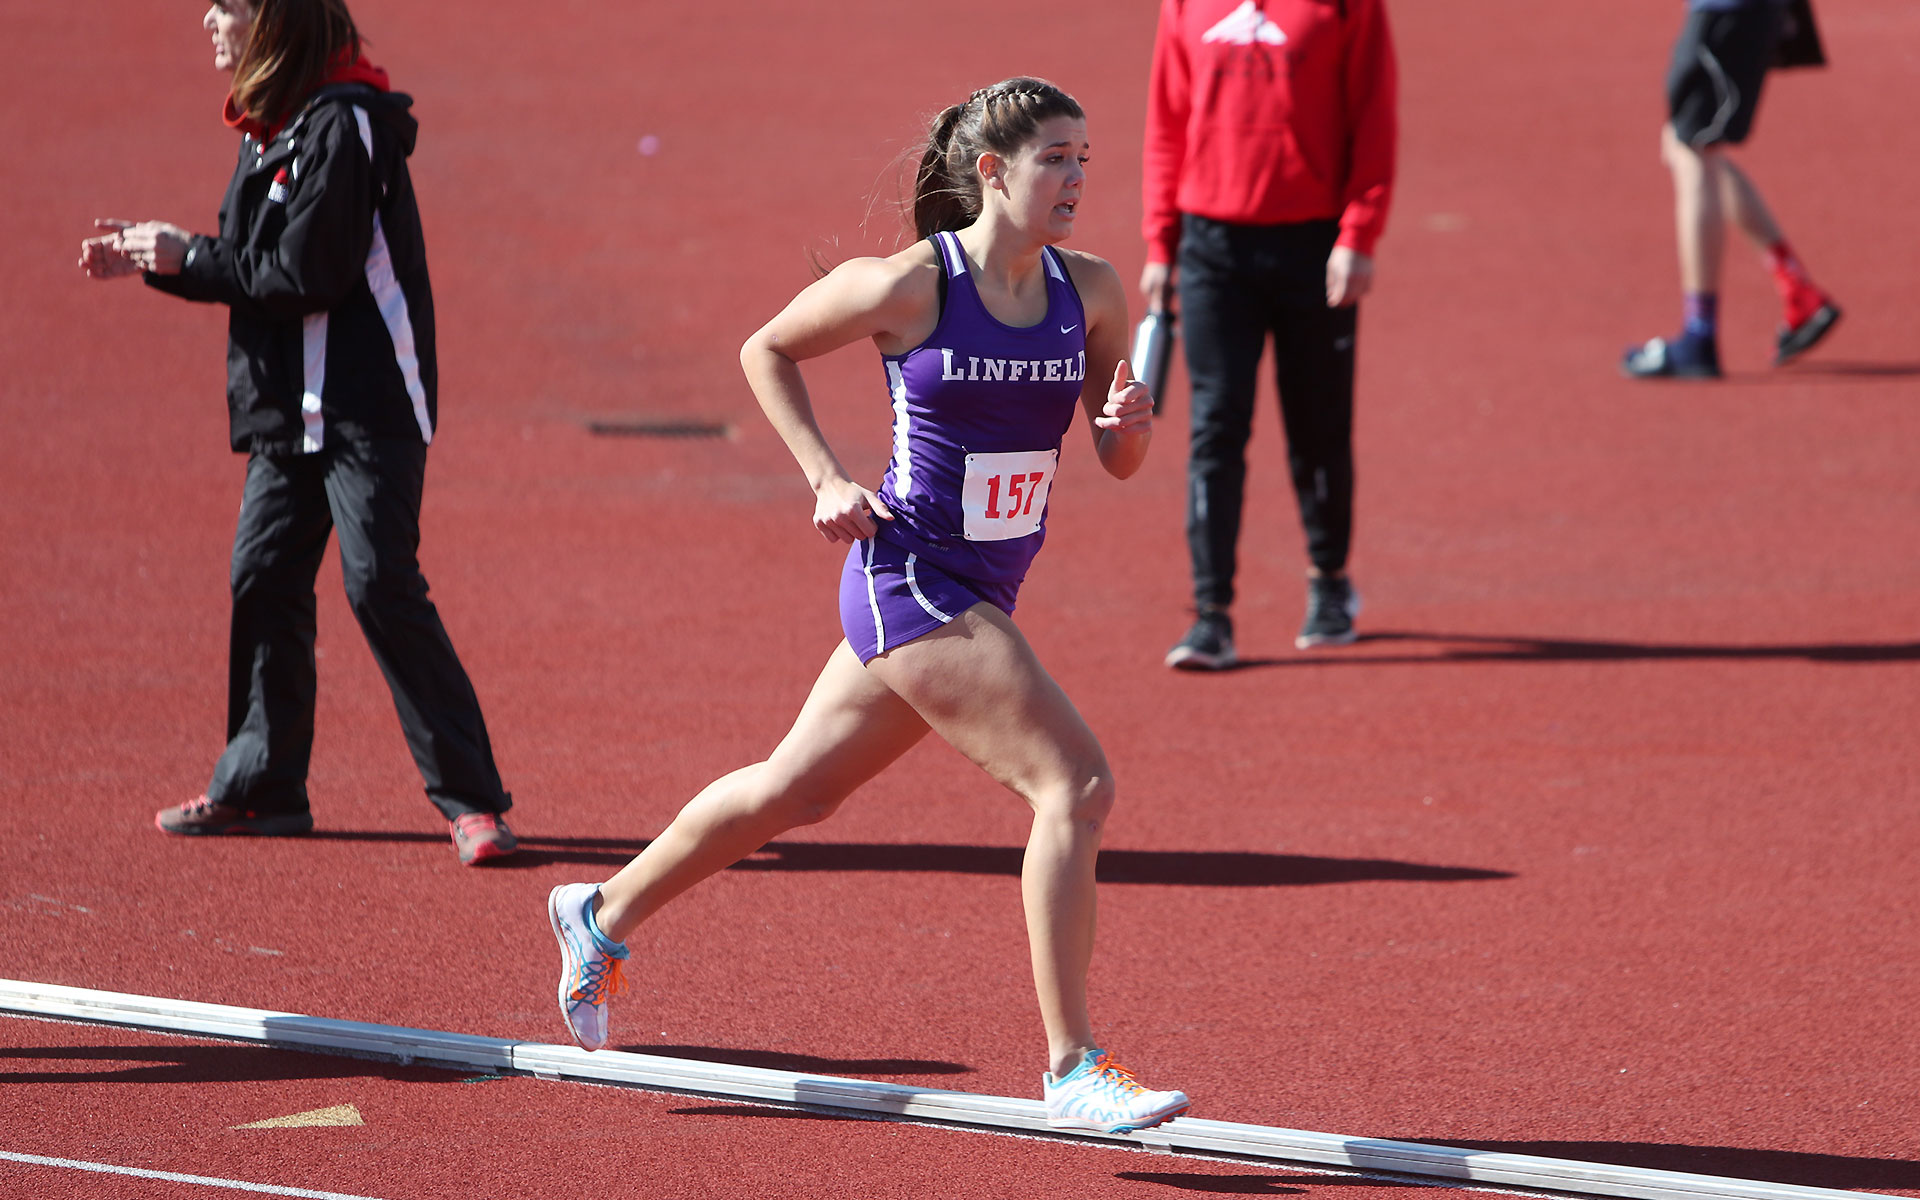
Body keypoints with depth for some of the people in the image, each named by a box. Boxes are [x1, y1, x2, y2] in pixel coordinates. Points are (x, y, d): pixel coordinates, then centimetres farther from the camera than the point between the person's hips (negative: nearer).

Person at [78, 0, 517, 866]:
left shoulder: (343, 124, -17)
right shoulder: (271, 127, 13)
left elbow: (307, 272, -21)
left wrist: (189, 257, -12)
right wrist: (154, 263, 7)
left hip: (368, 405, -10)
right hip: (292, 407, 10)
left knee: (382, 584, -12)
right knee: (263, 582, 10)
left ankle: (468, 796, -8)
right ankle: (261, 788, 21)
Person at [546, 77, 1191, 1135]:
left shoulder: (1090, 293, 1)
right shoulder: (907, 286, -14)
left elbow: (1120, 464, 8)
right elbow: (766, 351, 2)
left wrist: (1128, 422, -14)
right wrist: (828, 479, -7)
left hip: (981, 595, 7)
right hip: (910, 579, -7)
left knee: (795, 788, 22)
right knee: (1076, 787, -17)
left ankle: (603, 915, 42)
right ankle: (1071, 1069, -13)